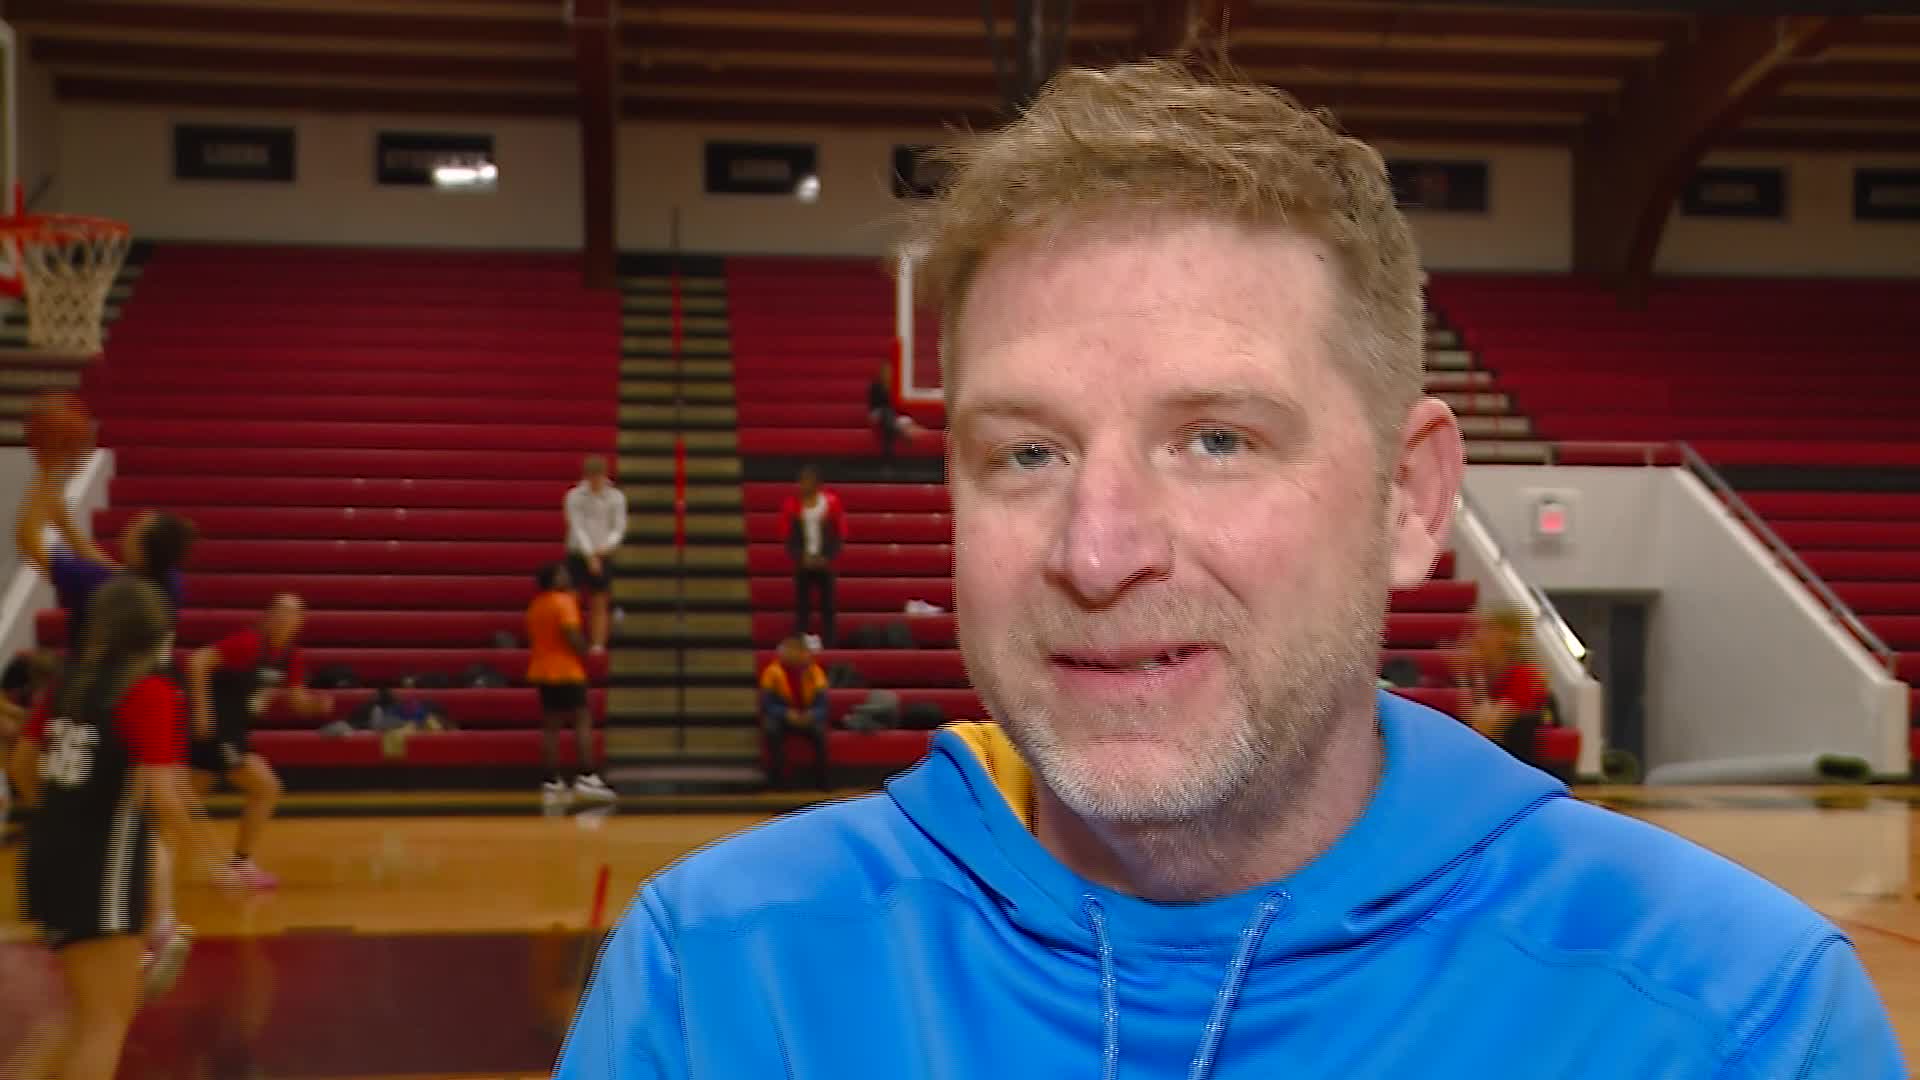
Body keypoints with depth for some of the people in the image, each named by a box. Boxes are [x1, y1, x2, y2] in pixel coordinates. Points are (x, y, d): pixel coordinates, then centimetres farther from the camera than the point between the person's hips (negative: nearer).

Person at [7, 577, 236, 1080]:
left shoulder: (70, 680, 6)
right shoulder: (151, 691, -16)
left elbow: (23, 766, 16)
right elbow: (161, 796, -22)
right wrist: (209, 860, -10)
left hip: (51, 859, 8)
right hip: (101, 869, -8)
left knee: (91, 1011, 25)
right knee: (104, 1021, 0)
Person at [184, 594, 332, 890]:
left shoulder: (291, 658, 7)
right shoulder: (249, 642, -18)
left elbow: (298, 702, 14)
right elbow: (198, 662, -23)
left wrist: (317, 702, -8)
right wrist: (201, 708, -25)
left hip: (231, 732, 9)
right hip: (214, 728, -9)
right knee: (266, 788, -8)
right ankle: (242, 864, 2)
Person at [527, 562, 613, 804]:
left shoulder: (536, 606, 13)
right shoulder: (564, 602, -12)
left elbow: (532, 638, 17)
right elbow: (571, 634, -21)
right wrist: (584, 652, -5)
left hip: (542, 671, 8)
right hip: (566, 671, -8)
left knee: (551, 725, 7)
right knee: (582, 721, -5)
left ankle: (552, 782, 5)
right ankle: (586, 777, -13)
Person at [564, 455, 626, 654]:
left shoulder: (616, 497, -1)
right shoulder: (574, 496, -4)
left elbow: (619, 528, -2)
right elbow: (577, 527, -10)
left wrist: (606, 547, -20)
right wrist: (589, 555, -19)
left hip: (603, 555, 0)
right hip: (578, 555, 0)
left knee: (600, 603, -1)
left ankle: (599, 644, -1)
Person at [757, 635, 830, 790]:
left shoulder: (815, 671, -9)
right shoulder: (773, 671, -14)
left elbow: (823, 705, -12)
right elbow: (767, 704, -17)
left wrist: (812, 715, -35)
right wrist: (787, 714, -34)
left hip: (808, 717, 1)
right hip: (781, 716, -1)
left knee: (820, 730, -31)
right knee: (772, 729, -35)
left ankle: (821, 781, -22)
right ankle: (776, 780, -26)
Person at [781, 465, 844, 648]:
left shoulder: (831, 502, -3)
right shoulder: (792, 503, -2)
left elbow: (840, 533, 1)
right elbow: (787, 535, 2)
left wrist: (829, 557, -9)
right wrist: (800, 557, -10)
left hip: (824, 562, 0)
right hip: (803, 563, 0)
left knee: (827, 606, 1)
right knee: (801, 605, -1)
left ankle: (829, 645, 5)